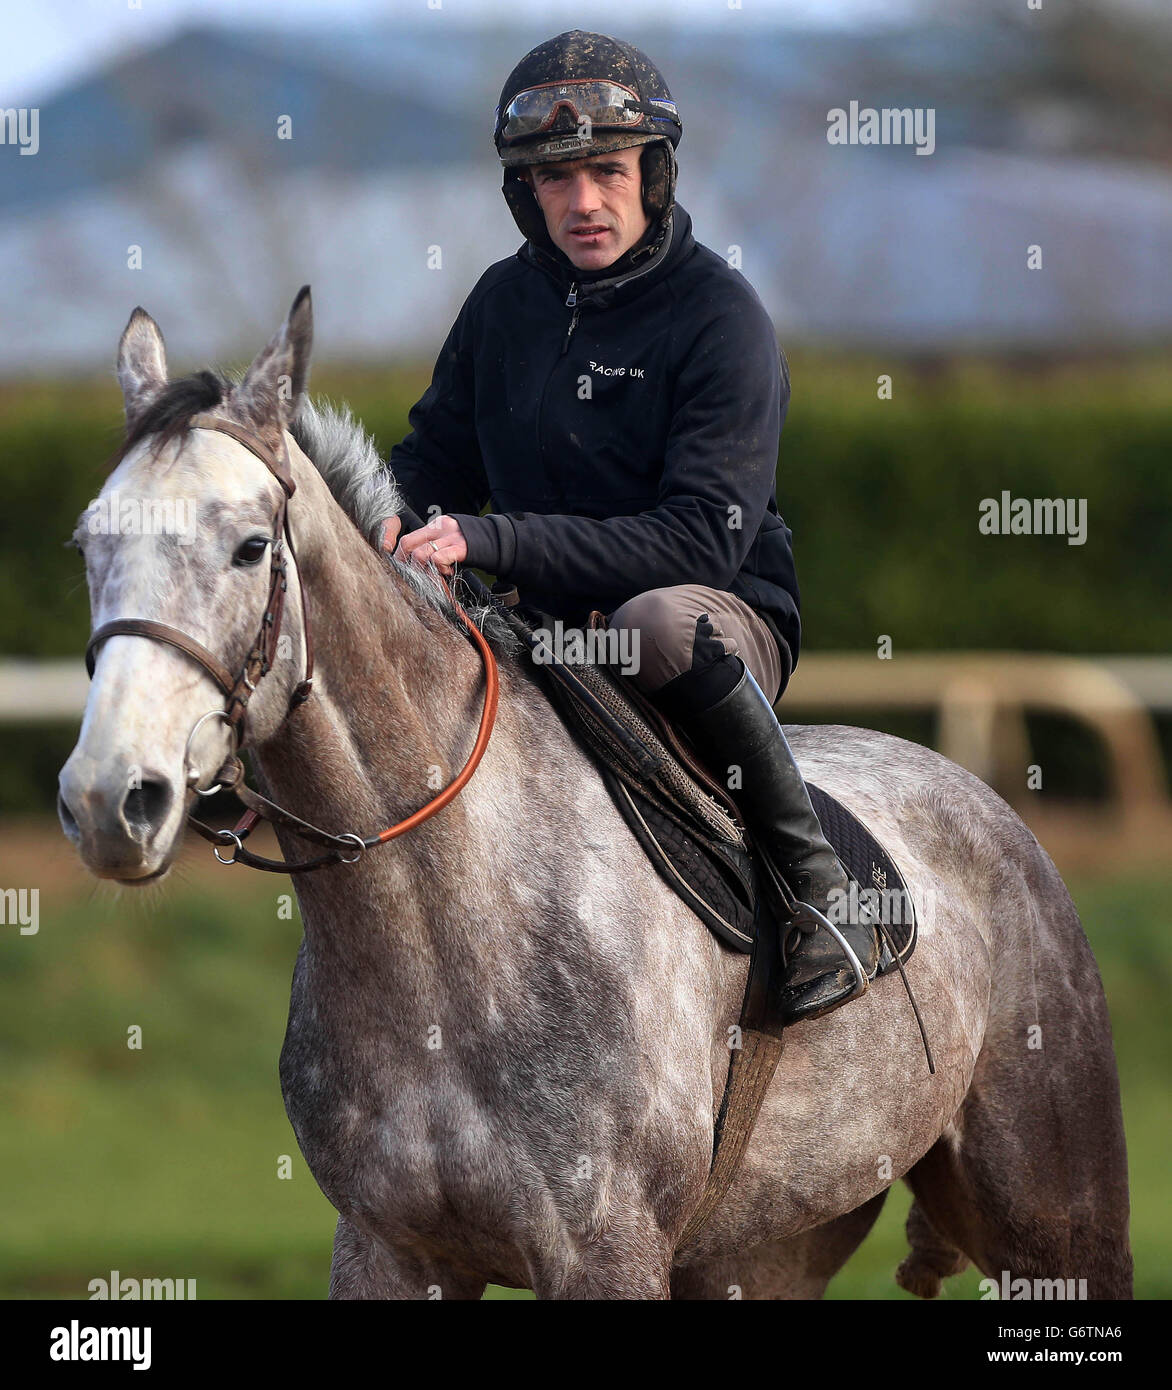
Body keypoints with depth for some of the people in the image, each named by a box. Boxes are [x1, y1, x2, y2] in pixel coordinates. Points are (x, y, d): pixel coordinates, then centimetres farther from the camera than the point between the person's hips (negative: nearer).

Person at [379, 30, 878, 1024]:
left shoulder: (718, 316, -13)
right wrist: (386, 523, -8)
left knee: (659, 619, -40)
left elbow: (705, 539, -22)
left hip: (726, 618, -6)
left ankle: (818, 880, -23)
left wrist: (493, 541, -29)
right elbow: (437, 458, 17)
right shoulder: (508, 300, 6)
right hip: (546, 622, 6)